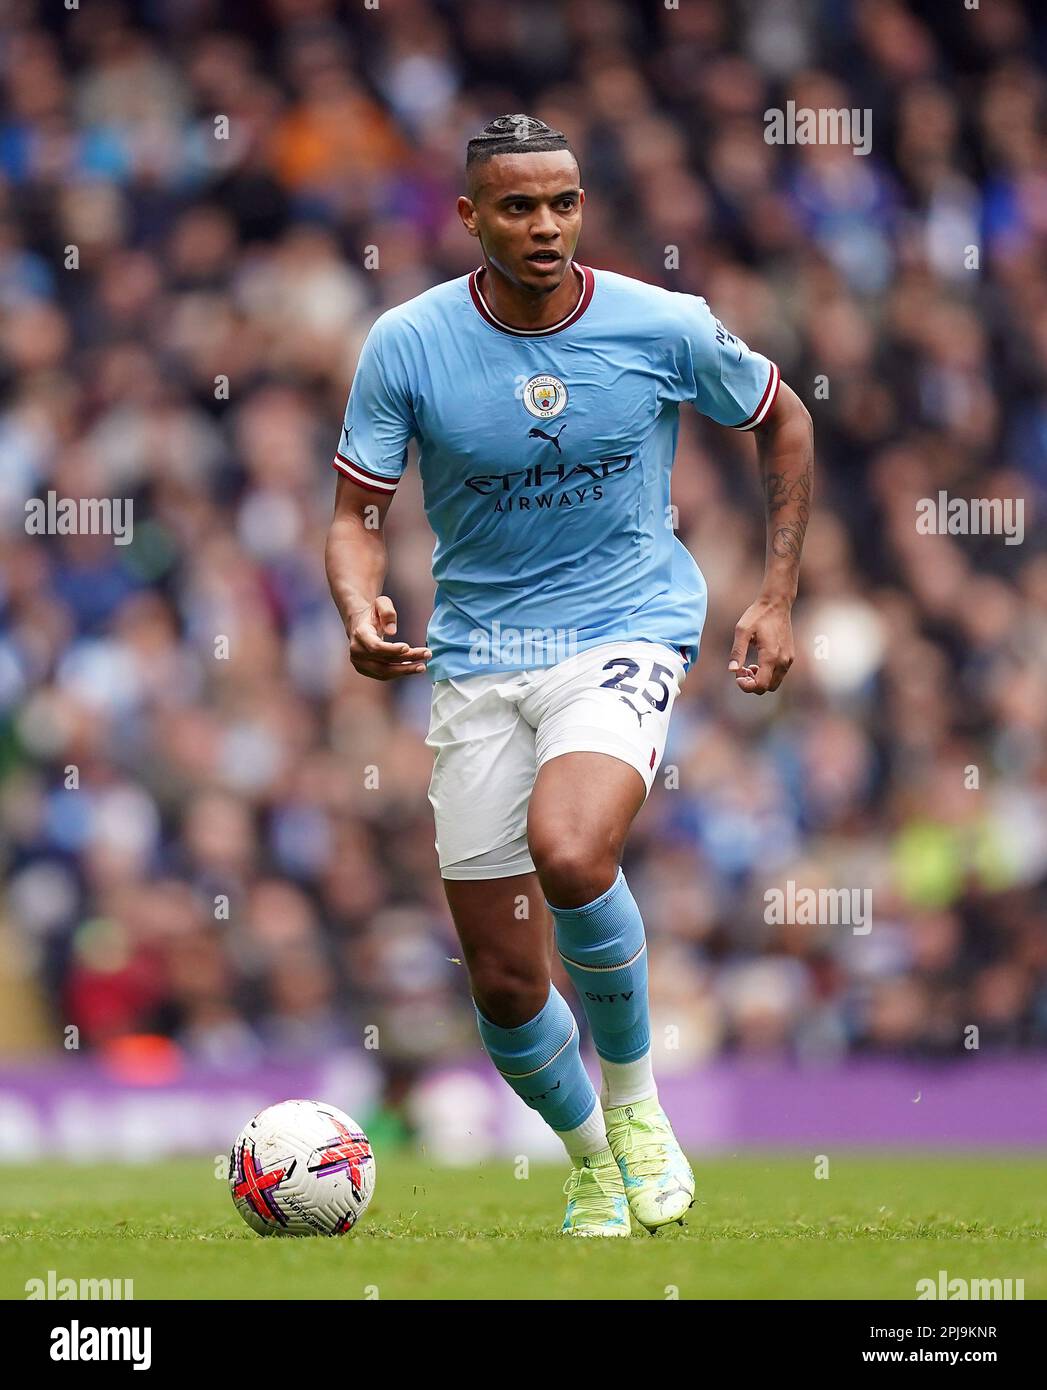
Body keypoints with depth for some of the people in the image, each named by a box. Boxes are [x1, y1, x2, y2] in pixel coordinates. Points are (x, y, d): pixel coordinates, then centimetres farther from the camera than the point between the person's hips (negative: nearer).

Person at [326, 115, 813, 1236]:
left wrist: (777, 597, 7)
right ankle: (591, 1161, 33)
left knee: (569, 852, -33)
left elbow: (783, 422, 11)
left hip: (627, 635, -2)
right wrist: (361, 614, -23)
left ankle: (635, 1098, -8)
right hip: (478, 662, 2)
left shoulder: (664, 329, -7)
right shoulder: (407, 345, -7)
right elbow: (356, 514, -1)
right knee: (505, 986, 3)